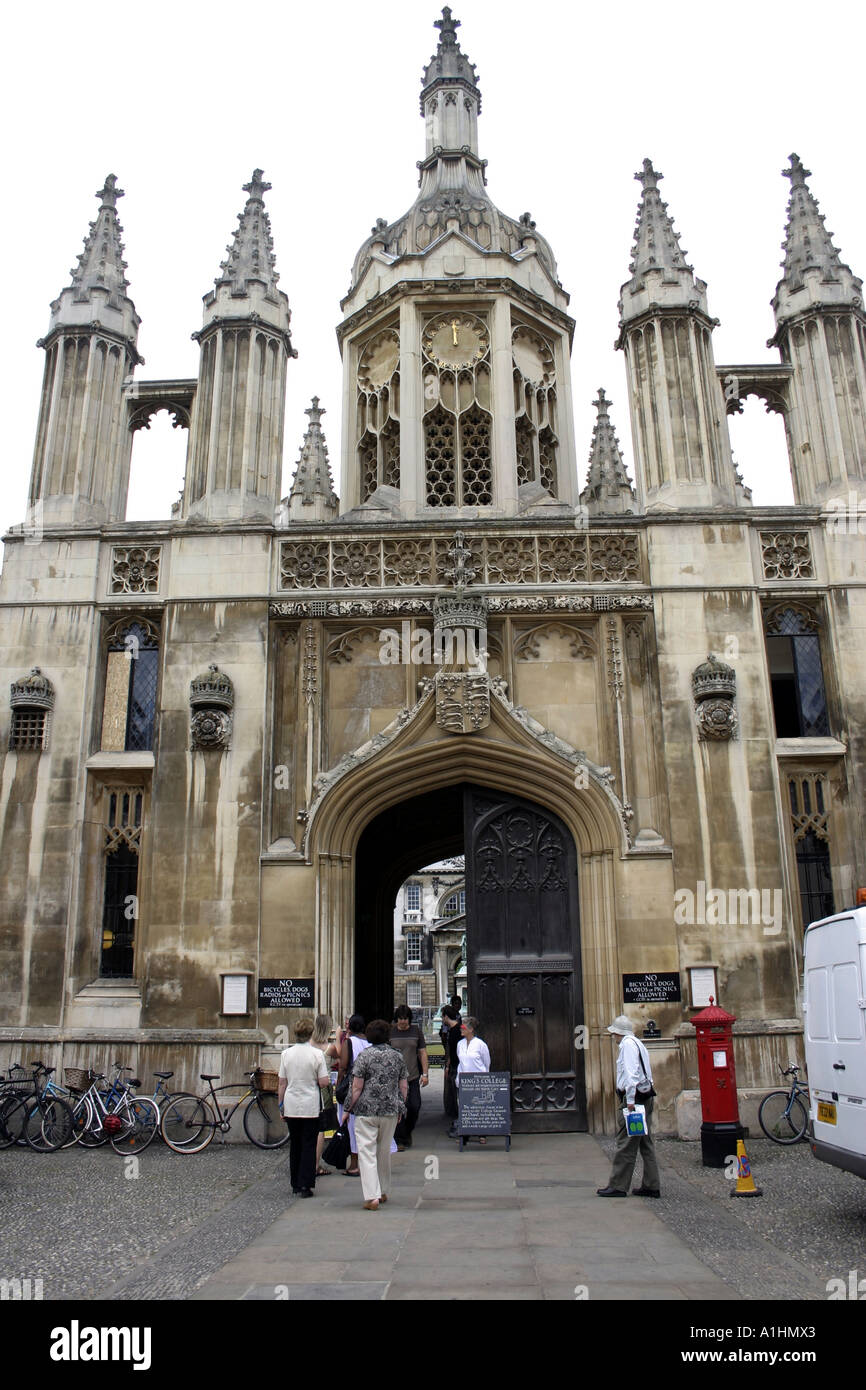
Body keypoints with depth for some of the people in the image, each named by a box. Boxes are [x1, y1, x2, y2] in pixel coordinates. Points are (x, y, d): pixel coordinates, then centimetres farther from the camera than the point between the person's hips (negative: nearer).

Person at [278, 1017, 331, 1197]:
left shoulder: (286, 1054, -1)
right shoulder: (316, 1054, -10)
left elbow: (282, 1084, 2)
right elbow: (324, 1082, -11)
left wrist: (281, 1105, 11)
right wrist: (328, 1080, 11)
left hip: (291, 1106, 3)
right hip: (311, 1107, -3)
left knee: (295, 1145, 14)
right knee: (309, 1145, 4)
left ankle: (296, 1185, 21)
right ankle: (306, 1185, 1)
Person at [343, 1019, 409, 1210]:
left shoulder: (365, 1055, -7)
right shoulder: (397, 1056, 5)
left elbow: (357, 1086, -10)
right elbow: (404, 1086, 8)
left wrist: (350, 1108, 1)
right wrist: (400, 1108, 18)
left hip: (366, 1110, -4)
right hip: (390, 1111, 4)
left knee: (366, 1153, -2)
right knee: (385, 1152, 18)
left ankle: (372, 1196, -11)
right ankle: (383, 1192, 28)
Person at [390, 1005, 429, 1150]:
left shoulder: (416, 1030, 5)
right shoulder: (390, 1032, 1)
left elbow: (422, 1053, 8)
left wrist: (425, 1074, 3)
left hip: (413, 1076, 1)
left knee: (414, 1106, 0)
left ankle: (408, 1131, 26)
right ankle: (400, 1140, 10)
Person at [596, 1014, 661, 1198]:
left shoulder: (627, 1044, -9)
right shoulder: (638, 1043, 19)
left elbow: (631, 1072, -19)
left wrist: (630, 1099, -22)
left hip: (633, 1097, -10)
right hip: (646, 1097, 10)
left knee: (625, 1143, -6)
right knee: (645, 1143, 12)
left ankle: (618, 1186, -3)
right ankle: (651, 1186, 14)